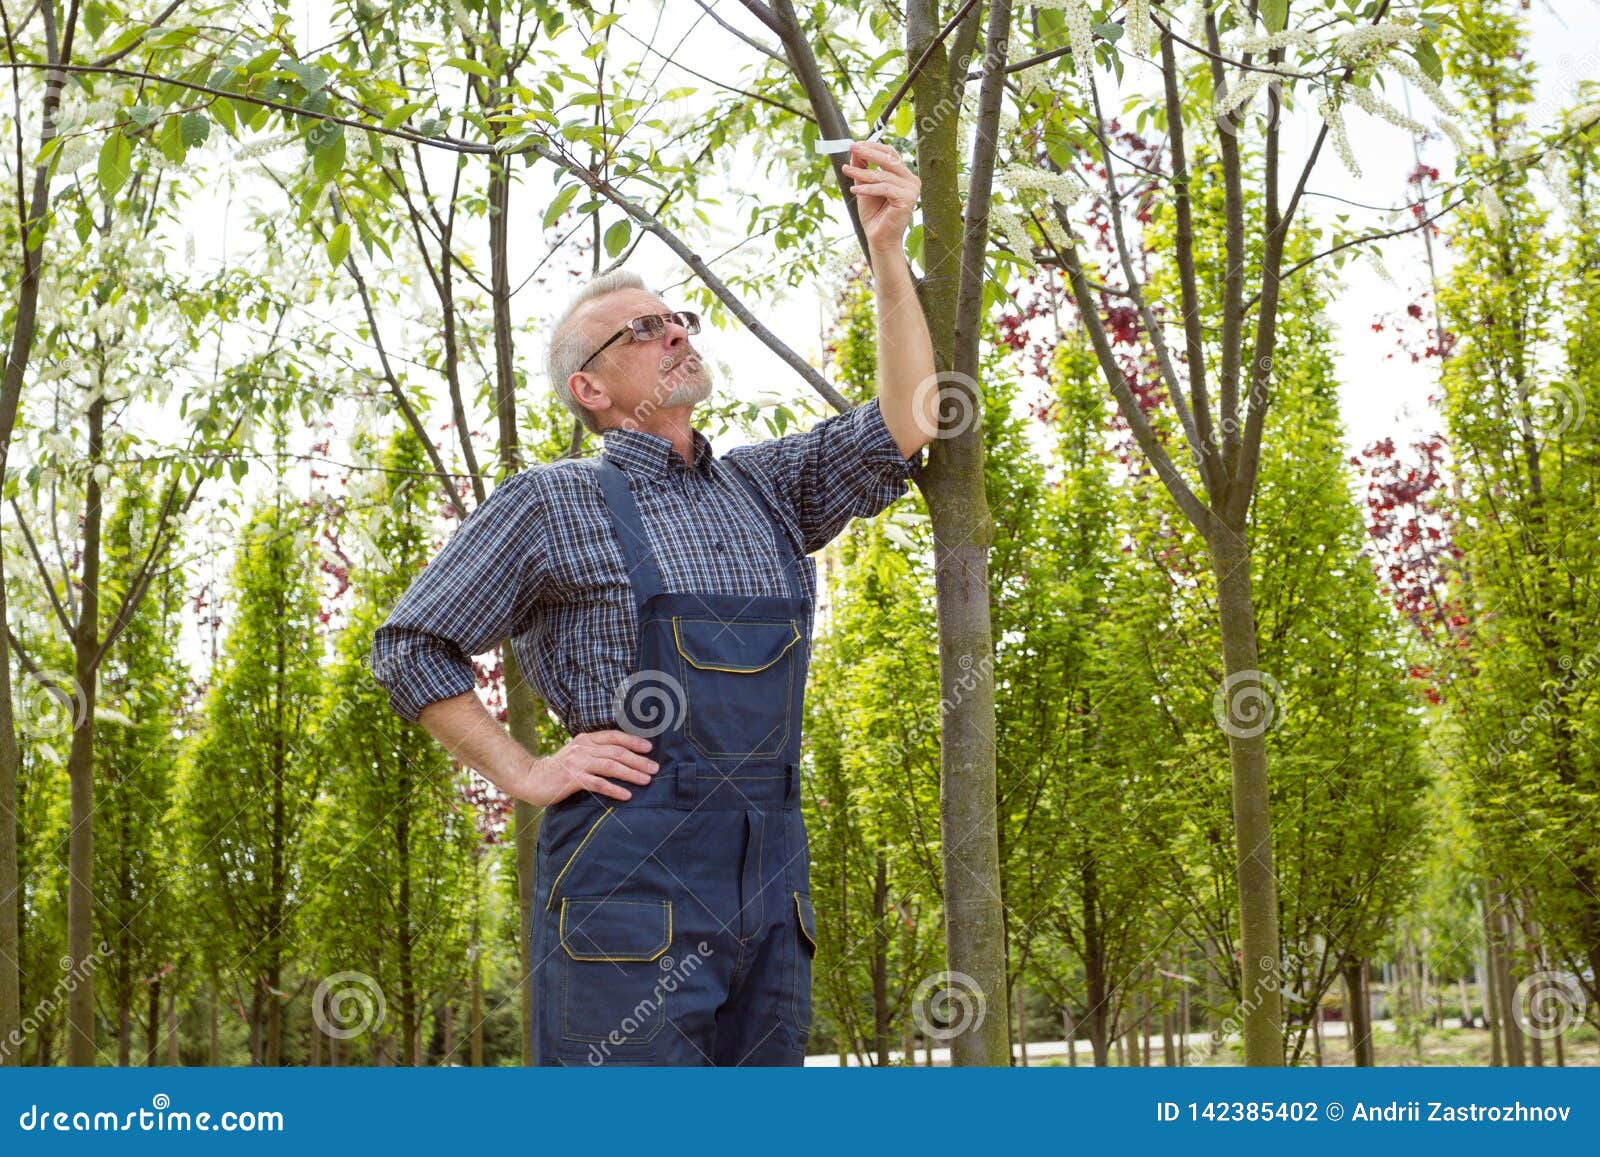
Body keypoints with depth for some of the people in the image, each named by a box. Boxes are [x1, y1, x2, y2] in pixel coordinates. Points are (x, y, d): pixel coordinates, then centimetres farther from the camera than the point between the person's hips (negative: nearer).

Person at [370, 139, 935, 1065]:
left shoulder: (764, 489, 17)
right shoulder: (554, 503, 3)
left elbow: (902, 433, 6)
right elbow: (411, 646, 5)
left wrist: (889, 255, 0)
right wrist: (526, 774, -3)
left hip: (770, 876, 5)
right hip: (631, 876, -5)